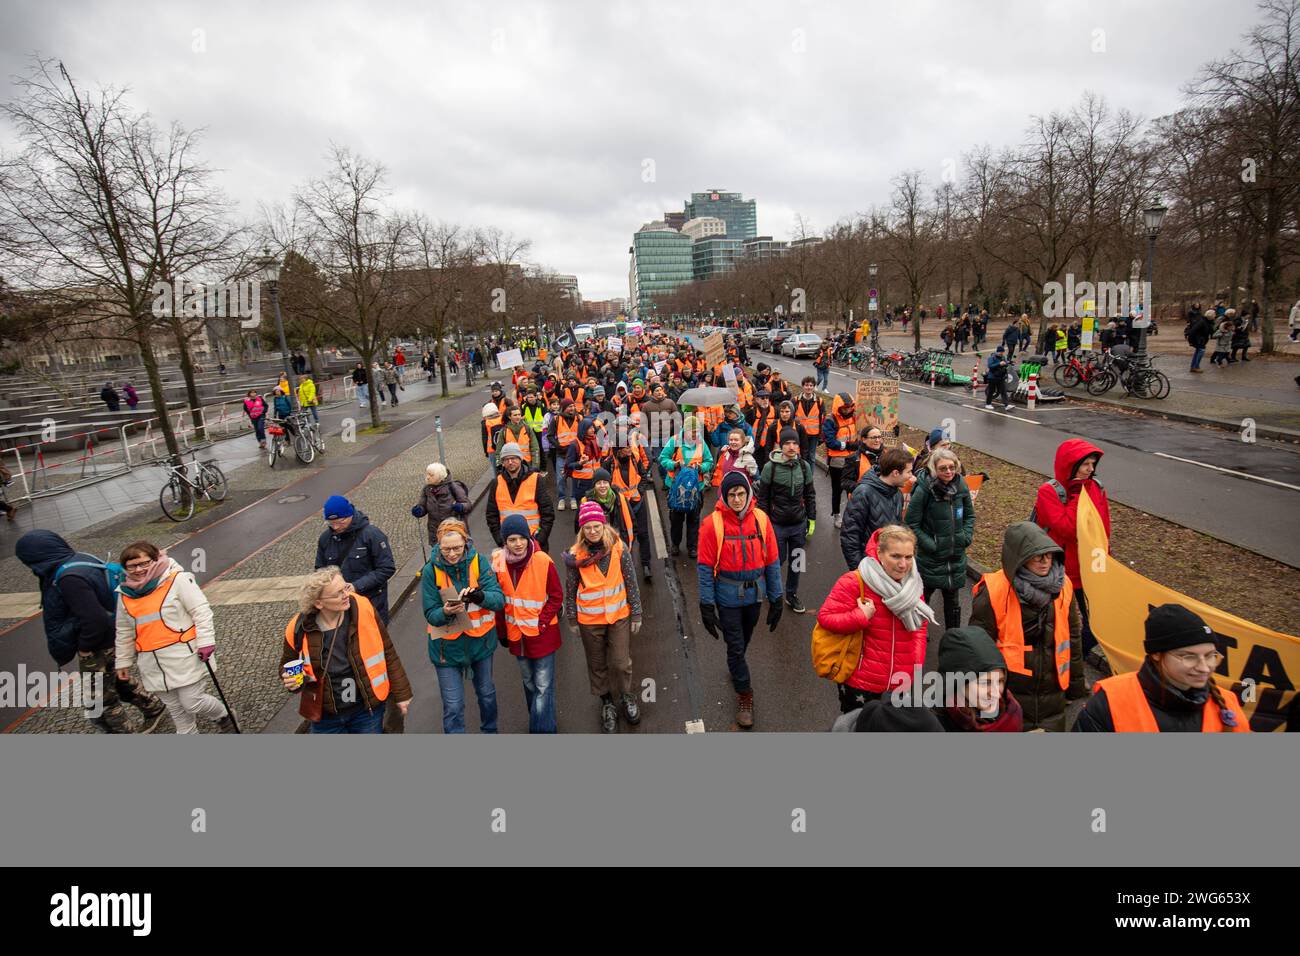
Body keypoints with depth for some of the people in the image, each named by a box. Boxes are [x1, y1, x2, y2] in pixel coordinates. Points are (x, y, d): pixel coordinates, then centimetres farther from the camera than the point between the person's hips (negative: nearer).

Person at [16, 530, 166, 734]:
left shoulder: (69, 579, -30)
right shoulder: (80, 560, -1)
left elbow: (95, 619, -33)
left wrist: (84, 647, -16)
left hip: (97, 648, -9)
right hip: (109, 640, 9)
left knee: (101, 701, 11)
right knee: (118, 681, 29)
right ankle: (154, 707, 44)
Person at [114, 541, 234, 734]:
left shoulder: (177, 579, -11)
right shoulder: (125, 593, 7)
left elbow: (201, 611, -12)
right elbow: (124, 632, 18)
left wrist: (205, 642, -17)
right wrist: (124, 661, 21)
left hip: (184, 656, -5)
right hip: (153, 664, 6)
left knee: (192, 703, -2)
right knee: (176, 710, 14)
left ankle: (223, 716, 26)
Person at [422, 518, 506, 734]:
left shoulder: (479, 562, -13)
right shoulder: (431, 570, -14)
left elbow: (499, 600, -18)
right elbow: (431, 615, -12)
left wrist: (480, 596, -38)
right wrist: (445, 612, -33)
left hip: (481, 640, 2)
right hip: (448, 646, -2)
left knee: (486, 692, 24)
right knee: (453, 706, 5)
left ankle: (490, 730, 50)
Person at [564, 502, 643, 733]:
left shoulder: (618, 548, -12)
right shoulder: (576, 554, -12)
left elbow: (631, 582, -4)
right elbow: (571, 589, -1)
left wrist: (636, 614, -1)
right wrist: (572, 619, 5)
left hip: (619, 615, 0)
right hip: (589, 619, 1)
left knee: (621, 663, 5)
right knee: (598, 665, 14)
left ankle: (626, 696, 34)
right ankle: (607, 703, 37)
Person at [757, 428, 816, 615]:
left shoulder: (804, 466, -1)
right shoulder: (770, 467, -11)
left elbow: (810, 495, 8)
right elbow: (763, 497, -5)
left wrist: (812, 519, 7)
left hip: (799, 524, 3)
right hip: (777, 524, -3)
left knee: (796, 562, 13)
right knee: (777, 559, 7)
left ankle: (792, 595, 32)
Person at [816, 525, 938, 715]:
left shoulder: (914, 585, 1)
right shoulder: (855, 582, -17)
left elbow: (919, 628, 11)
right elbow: (825, 617, -17)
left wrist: (917, 664, -2)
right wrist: (861, 617, -28)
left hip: (899, 684, 5)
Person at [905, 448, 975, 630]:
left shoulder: (960, 485, -5)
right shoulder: (924, 489, -20)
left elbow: (969, 515, 11)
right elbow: (912, 524, -13)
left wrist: (967, 536, -3)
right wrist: (930, 545, -18)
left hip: (956, 556, 4)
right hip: (930, 557, -4)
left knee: (953, 600, 17)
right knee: (923, 597, 14)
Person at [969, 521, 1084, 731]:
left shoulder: (1062, 586, -1)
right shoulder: (994, 591, -16)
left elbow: (1072, 637, 11)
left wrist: (1076, 686, 15)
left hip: (1052, 693, 5)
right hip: (1008, 694, -4)